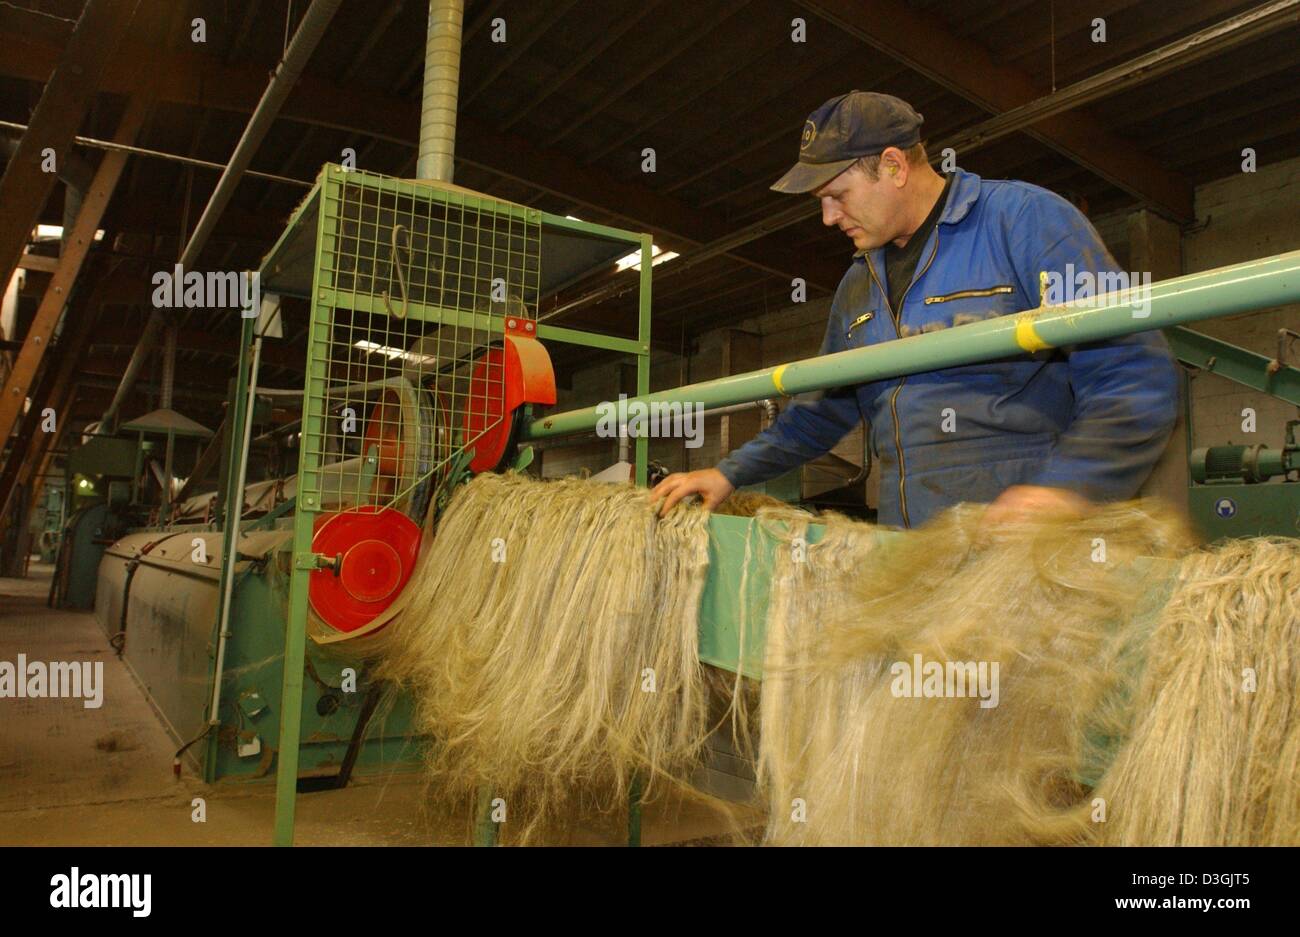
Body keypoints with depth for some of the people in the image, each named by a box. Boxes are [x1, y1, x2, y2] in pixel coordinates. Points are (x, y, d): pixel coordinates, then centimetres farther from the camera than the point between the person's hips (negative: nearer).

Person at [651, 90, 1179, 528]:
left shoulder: (1026, 219, -3)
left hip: (1029, 545, -5)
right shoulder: (857, 286, 18)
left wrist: (1068, 487, -24)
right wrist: (730, 473, 15)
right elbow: (823, 410, 25)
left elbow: (1135, 376, -9)